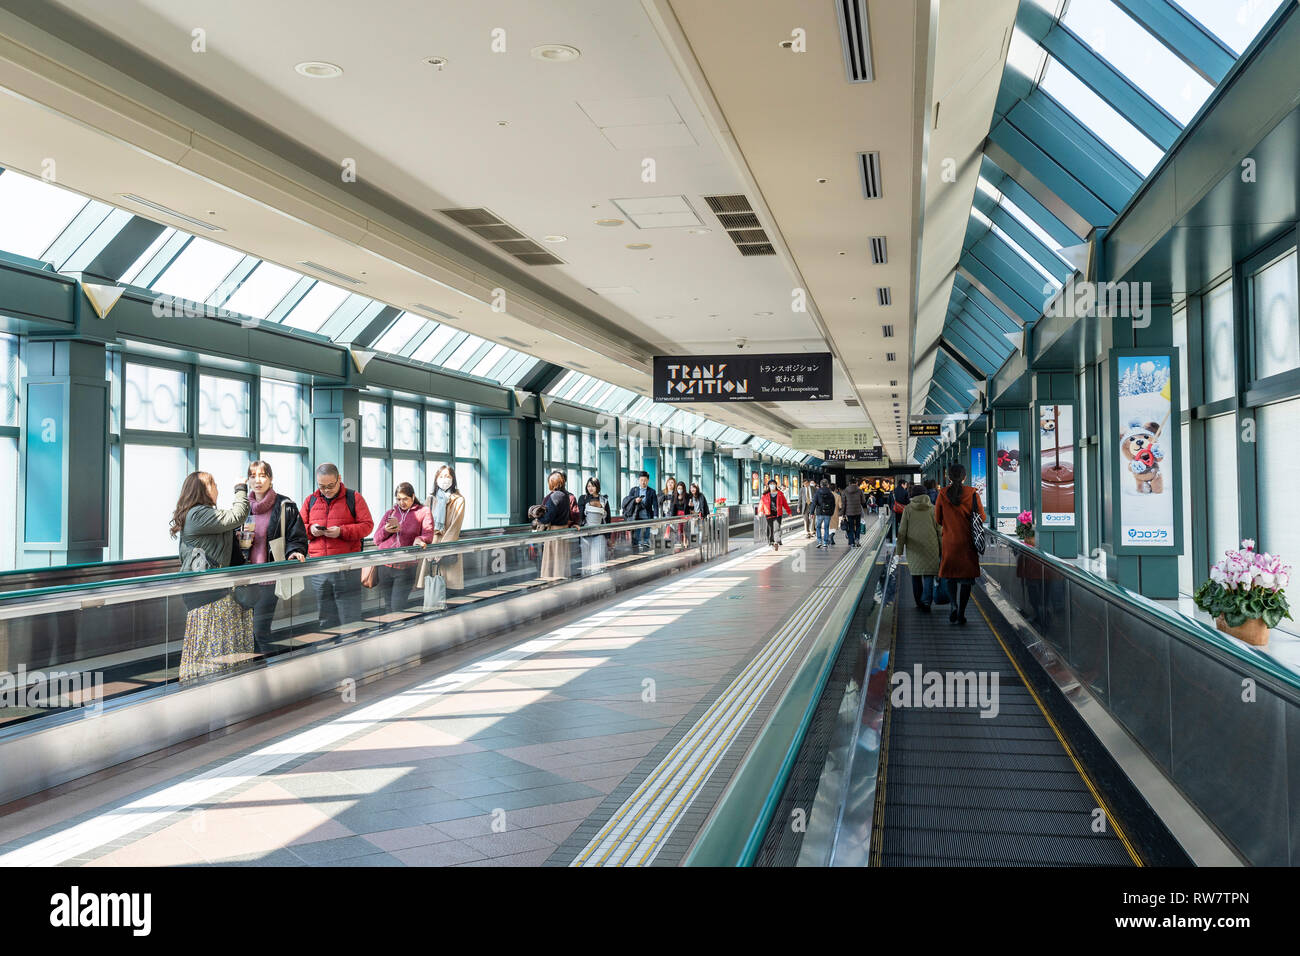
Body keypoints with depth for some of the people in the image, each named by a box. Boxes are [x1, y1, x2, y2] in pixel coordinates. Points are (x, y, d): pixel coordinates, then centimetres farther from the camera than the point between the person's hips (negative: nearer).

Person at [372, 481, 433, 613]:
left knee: (397, 608, -10)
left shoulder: (423, 512, 8)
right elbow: (376, 540, 16)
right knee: (387, 607, 8)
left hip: (406, 568, -4)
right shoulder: (390, 513, 18)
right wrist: (386, 530, -5)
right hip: (384, 567, 4)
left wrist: (419, 539, -27)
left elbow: (428, 534, -4)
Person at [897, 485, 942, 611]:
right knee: (929, 574, 1)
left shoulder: (908, 509, 0)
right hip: (931, 547, 0)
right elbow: (939, 530, 4)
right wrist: (942, 548, 11)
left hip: (914, 548, 0)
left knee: (915, 574, 13)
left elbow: (902, 531, 0)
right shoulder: (932, 509, 2)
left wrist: (900, 549, 6)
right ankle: (926, 601, -14)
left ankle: (919, 601, 19)